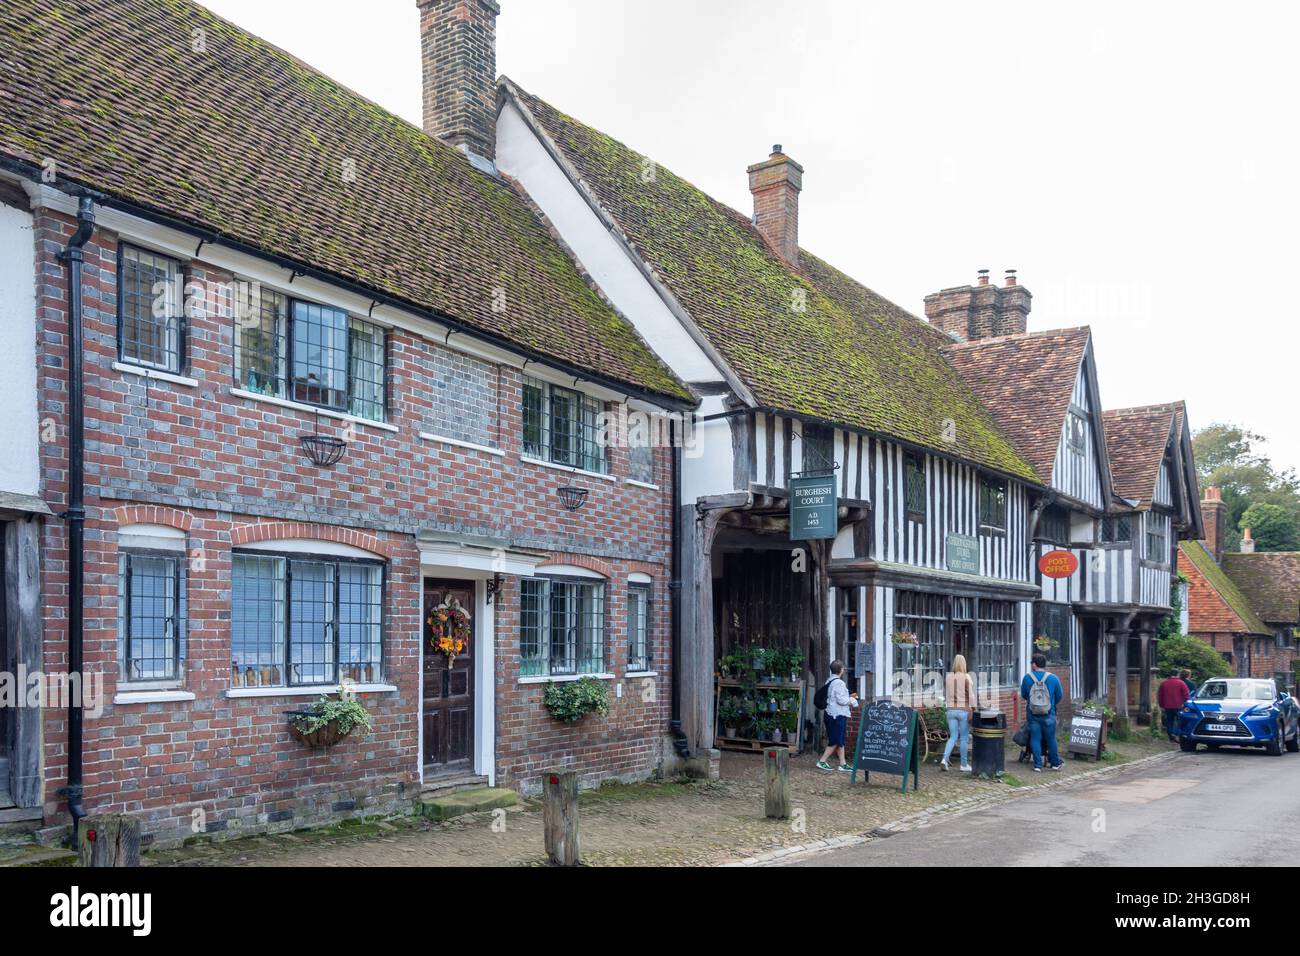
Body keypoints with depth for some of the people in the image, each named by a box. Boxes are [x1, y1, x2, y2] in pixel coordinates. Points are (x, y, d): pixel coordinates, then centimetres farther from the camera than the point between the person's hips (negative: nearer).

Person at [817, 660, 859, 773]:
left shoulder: (829, 682, 12)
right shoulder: (838, 682, -17)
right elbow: (840, 700, -20)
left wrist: (849, 697, 18)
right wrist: (852, 700, -2)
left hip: (831, 714, 10)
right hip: (838, 715, -10)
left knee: (840, 741, 11)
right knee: (836, 741, -3)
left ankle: (842, 764, 13)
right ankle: (822, 761, -1)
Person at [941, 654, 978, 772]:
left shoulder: (948, 677, 3)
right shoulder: (966, 677, -10)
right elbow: (971, 696, -12)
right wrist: (973, 710, -8)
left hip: (951, 710, 4)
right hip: (964, 710, -4)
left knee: (953, 737, 10)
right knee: (964, 738, 7)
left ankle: (944, 759, -7)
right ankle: (964, 765, 13)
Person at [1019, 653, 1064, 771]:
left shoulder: (1027, 678, -7)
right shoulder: (1053, 678, -8)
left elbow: (1023, 695, 4)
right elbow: (1060, 696, 2)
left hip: (1033, 714, 0)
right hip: (1049, 715, 0)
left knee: (1035, 739, 6)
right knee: (1051, 739, 12)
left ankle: (1037, 765, 5)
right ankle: (1055, 763, 23)